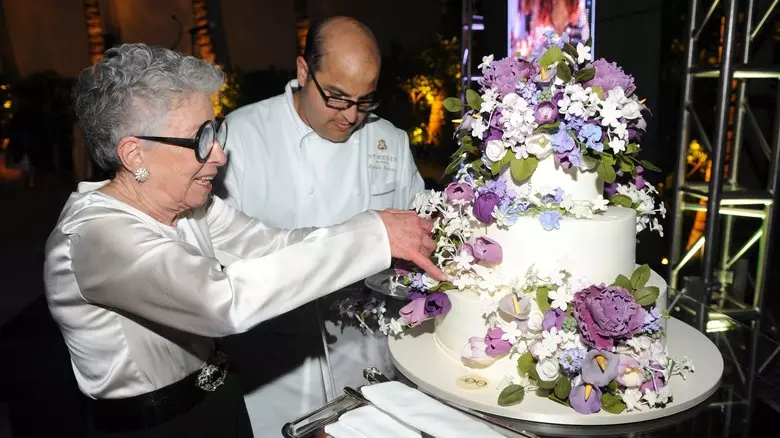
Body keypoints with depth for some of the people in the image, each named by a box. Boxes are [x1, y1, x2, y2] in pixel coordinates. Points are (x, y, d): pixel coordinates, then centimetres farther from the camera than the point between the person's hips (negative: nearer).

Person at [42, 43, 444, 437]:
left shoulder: (186, 201, -5)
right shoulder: (93, 237, -29)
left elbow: (271, 243, -9)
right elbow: (226, 301, -42)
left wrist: (391, 236, -19)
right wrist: (373, 235, -38)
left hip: (220, 401, 7)